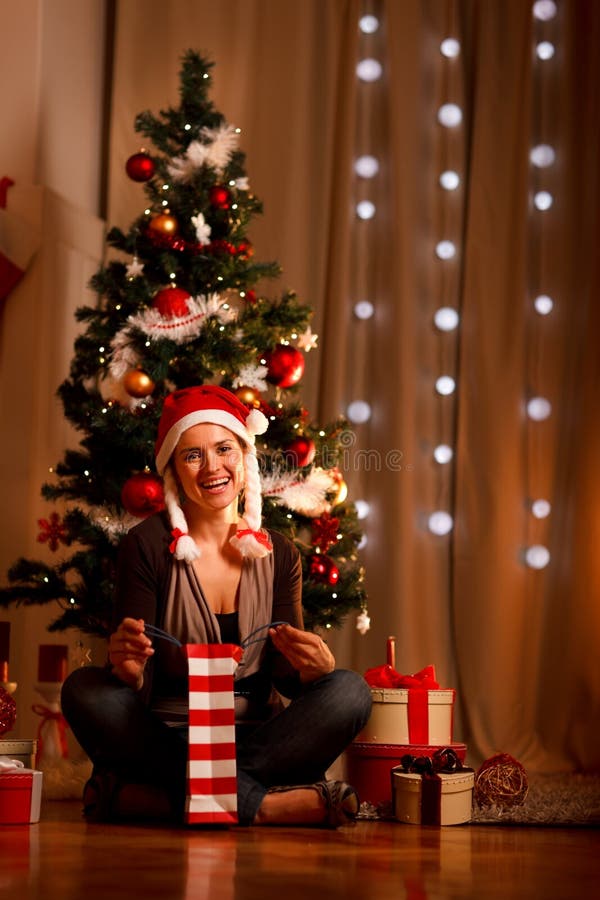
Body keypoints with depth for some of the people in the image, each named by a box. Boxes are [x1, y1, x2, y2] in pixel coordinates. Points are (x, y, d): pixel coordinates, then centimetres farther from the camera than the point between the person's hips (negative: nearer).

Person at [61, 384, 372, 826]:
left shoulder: (279, 555, 4)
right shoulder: (148, 546, -5)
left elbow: (285, 675, 0)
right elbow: (139, 687, -8)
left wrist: (314, 667, -23)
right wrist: (128, 669, -32)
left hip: (256, 738, 2)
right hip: (167, 741, -2)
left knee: (350, 690, -21)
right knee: (85, 689, -27)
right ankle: (262, 804, -32)